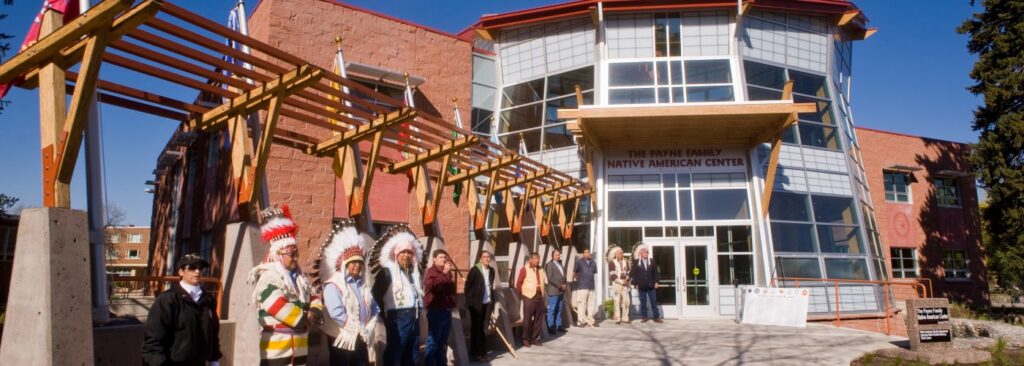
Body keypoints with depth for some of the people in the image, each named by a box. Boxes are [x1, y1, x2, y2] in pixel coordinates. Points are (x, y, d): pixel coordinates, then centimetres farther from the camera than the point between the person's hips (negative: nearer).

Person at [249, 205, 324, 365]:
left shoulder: (301, 277, 12)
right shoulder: (268, 279, -14)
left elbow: (314, 298, 13)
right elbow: (279, 308, -25)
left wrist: (314, 313, -10)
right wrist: (306, 318, -15)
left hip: (299, 347, 8)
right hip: (277, 348, -8)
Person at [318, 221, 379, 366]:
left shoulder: (363, 285, 12)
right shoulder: (333, 286, -10)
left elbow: (374, 309, 11)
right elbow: (337, 313, -21)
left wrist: (368, 329, -4)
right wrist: (358, 330, -15)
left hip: (362, 339, 7)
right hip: (343, 340, -6)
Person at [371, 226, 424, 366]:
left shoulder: (415, 272, 16)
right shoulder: (387, 272, -5)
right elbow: (376, 294, -10)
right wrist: (384, 314, -7)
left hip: (414, 318, 7)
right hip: (398, 318, -7)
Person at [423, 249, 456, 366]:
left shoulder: (448, 272, 19)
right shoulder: (431, 271, -5)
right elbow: (432, 285, -26)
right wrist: (444, 273, -24)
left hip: (447, 310, 8)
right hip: (435, 311, -8)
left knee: (443, 342, 14)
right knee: (433, 341, -7)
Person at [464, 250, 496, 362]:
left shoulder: (491, 270, 9)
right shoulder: (475, 269, -9)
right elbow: (468, 285, -7)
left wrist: (492, 300, 10)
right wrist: (469, 301, -7)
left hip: (487, 303, 5)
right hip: (476, 303, -5)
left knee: (483, 328, 8)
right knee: (476, 328, 2)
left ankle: (482, 352, 16)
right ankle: (475, 353, 9)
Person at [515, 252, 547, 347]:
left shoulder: (540, 270, 12)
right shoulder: (524, 269, -6)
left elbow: (543, 282, 16)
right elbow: (518, 283, -6)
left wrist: (542, 294, 10)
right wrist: (521, 294, -1)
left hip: (540, 297, 6)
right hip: (529, 297, -6)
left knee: (538, 319, 9)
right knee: (527, 319, -3)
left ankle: (535, 338, 18)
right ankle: (525, 339, 6)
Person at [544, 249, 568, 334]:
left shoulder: (560, 264, 19)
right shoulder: (549, 265, -4)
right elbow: (550, 278, -12)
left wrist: (564, 284, 4)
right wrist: (560, 285, -14)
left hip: (561, 291, 7)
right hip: (553, 291, -7)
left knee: (559, 310, 10)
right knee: (551, 310, -5)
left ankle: (558, 326, 15)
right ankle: (550, 327, -3)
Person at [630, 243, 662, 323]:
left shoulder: (652, 261, 8)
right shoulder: (636, 262, 1)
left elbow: (655, 272, 8)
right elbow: (634, 273, 0)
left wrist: (656, 282, -1)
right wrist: (635, 284, -6)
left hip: (650, 285, 1)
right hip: (641, 286, -1)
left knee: (654, 301, 3)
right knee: (643, 301, 4)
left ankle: (656, 317, 7)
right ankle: (644, 317, 10)